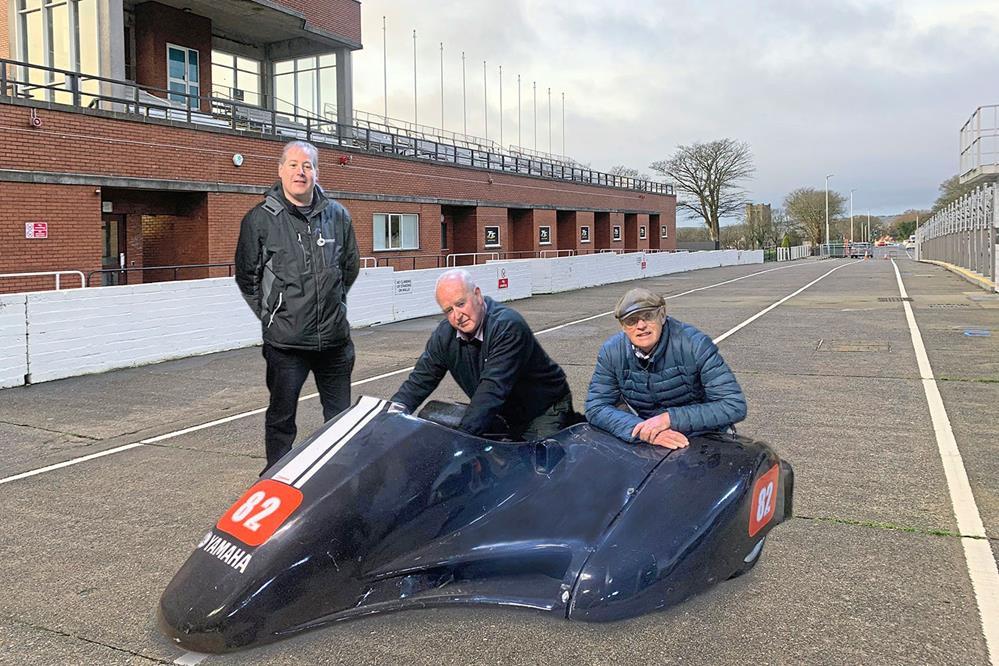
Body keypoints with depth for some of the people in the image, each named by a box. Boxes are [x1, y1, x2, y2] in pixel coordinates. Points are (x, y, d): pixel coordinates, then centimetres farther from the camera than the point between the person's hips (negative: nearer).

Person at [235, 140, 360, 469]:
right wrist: (272, 314, 6)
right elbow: (246, 277, 6)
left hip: (335, 338, 3)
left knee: (340, 417, 14)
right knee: (281, 419, 8)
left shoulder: (337, 215, 6)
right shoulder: (260, 219, -3)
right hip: (285, 341, -3)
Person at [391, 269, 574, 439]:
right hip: (503, 415, 6)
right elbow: (420, 379, -2)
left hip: (544, 411, -6)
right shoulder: (444, 335, -7)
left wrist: (463, 434, -45)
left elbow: (493, 388, -38)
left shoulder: (509, 327, -30)